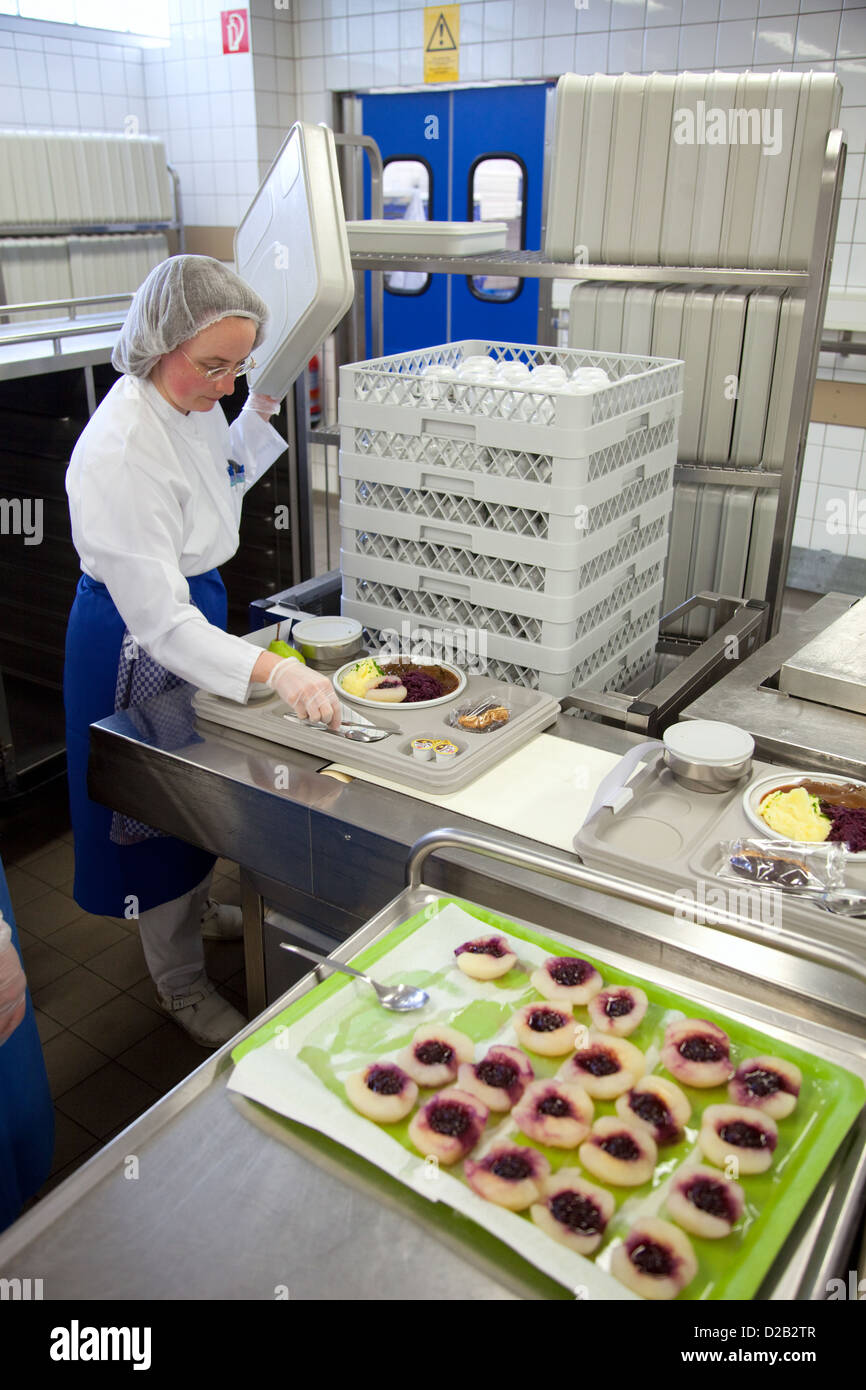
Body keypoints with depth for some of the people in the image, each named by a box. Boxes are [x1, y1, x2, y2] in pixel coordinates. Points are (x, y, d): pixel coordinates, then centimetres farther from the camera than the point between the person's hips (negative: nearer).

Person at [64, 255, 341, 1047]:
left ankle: (197, 909, 53)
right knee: (158, 806, 9)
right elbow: (157, 620, -34)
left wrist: (261, 412, 2)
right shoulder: (119, 453, -32)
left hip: (197, 604, 9)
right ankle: (182, 988, 31)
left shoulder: (194, 403, -5)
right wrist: (273, 670, -45)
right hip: (136, 642, -8)